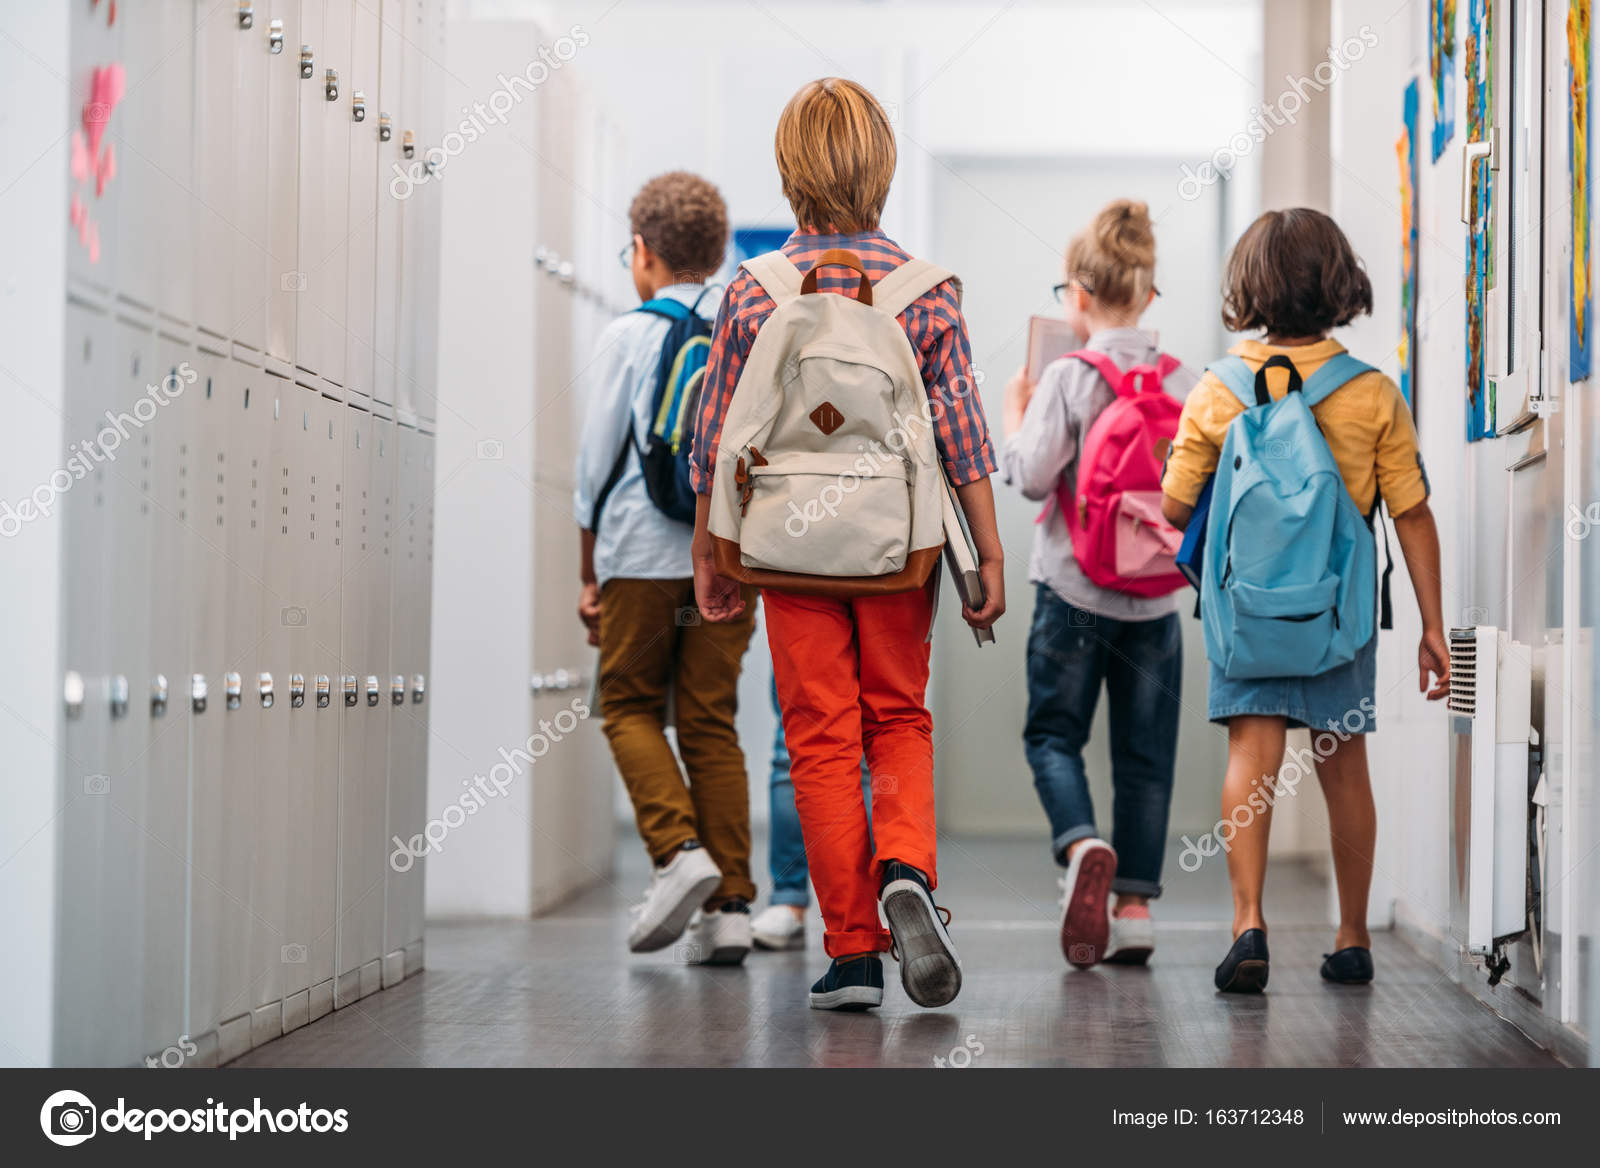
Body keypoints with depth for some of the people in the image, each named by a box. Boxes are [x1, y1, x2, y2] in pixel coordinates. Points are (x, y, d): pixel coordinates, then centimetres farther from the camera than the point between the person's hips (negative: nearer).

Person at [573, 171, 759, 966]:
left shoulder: (628, 338, -2)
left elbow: (597, 459, -1)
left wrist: (590, 574, 7)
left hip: (646, 551, -3)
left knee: (629, 706, 12)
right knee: (712, 720, 8)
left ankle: (677, 849, -8)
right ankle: (729, 902, 3)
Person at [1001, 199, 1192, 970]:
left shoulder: (1066, 378, -10)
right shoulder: (1185, 384, 2)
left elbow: (1032, 475, -14)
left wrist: (1014, 415, 2)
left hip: (1075, 587, -3)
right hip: (1157, 594, 3)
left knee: (1054, 733, 8)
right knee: (1144, 754, 9)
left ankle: (1081, 844, -19)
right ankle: (1135, 905, 8)